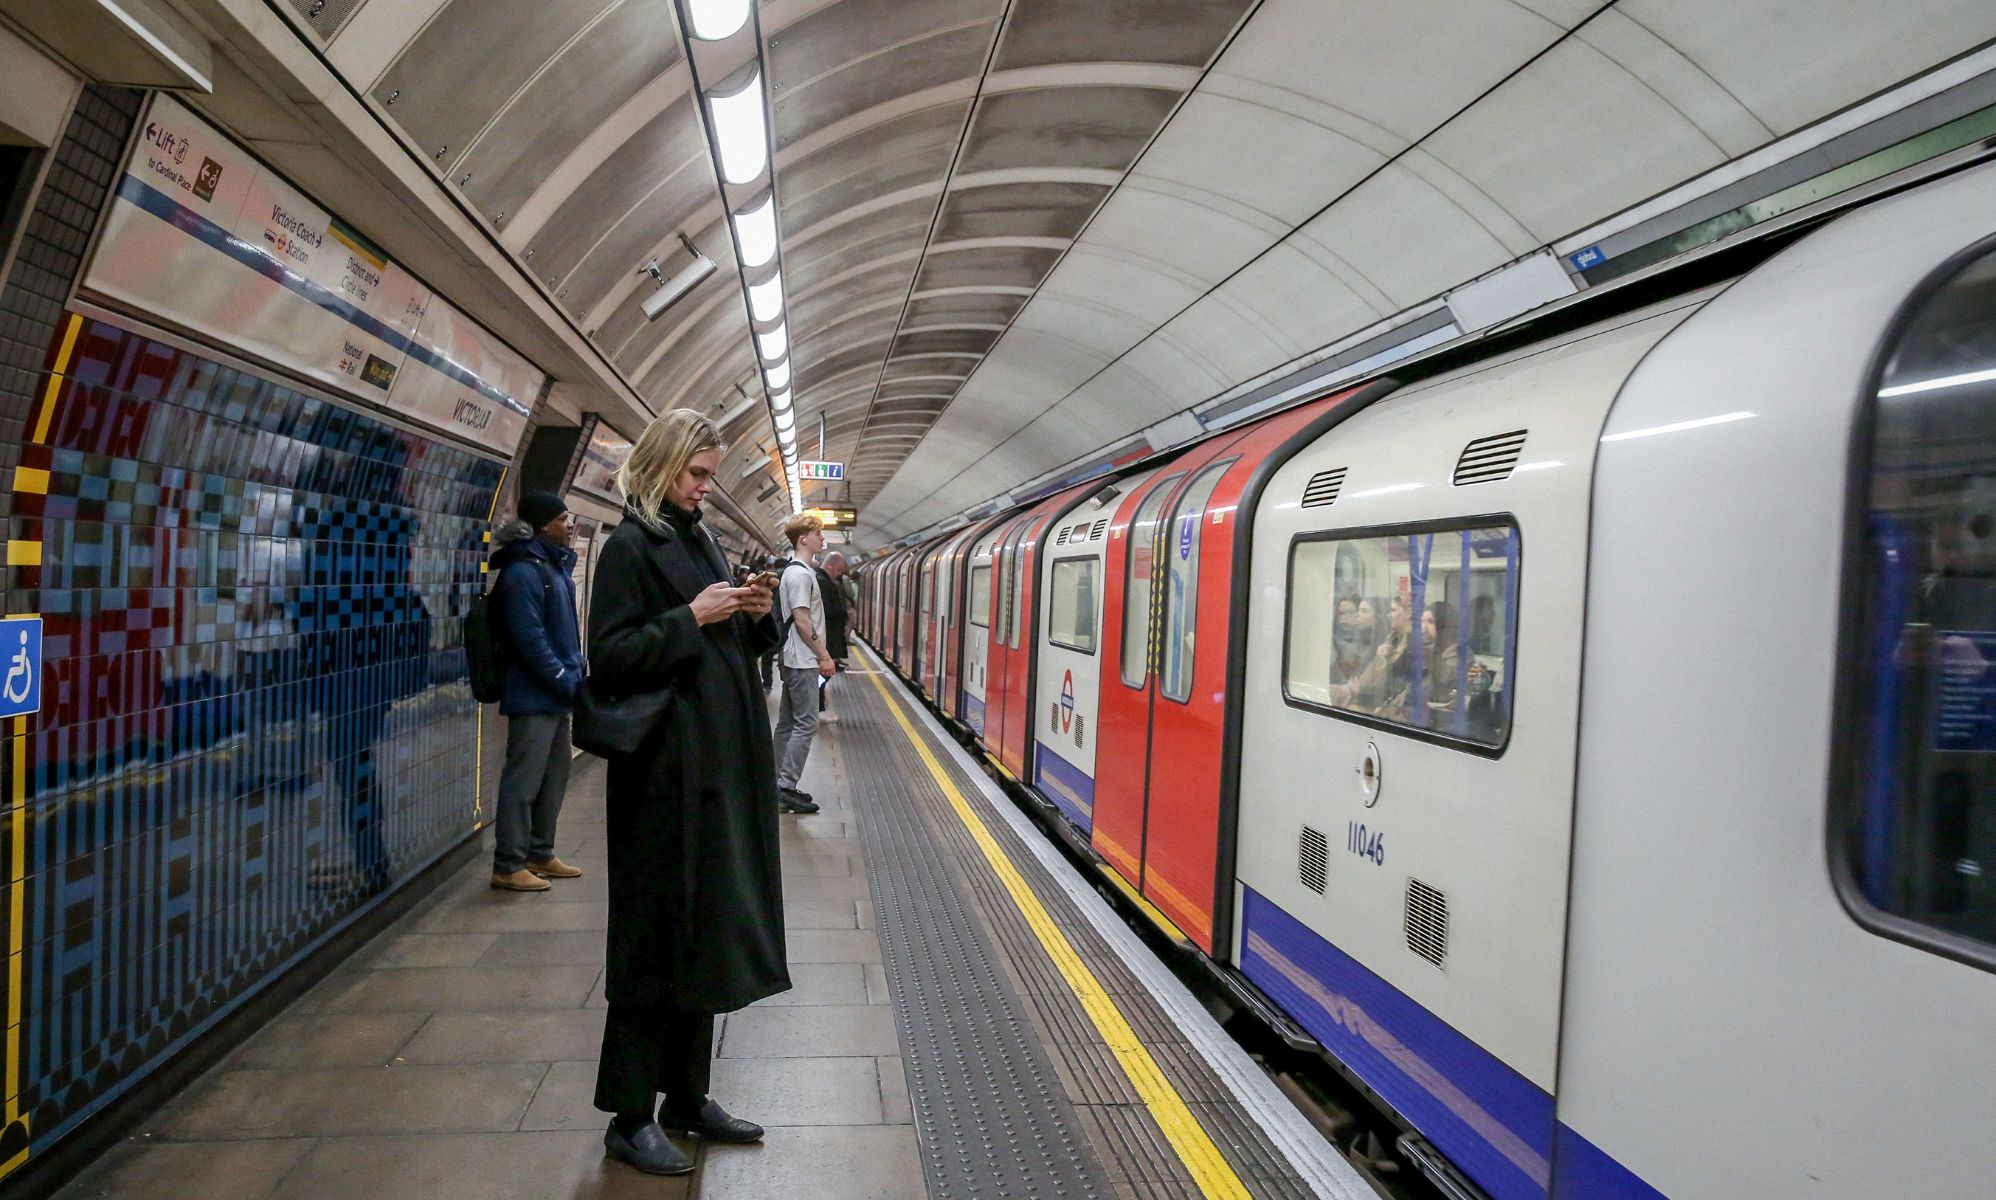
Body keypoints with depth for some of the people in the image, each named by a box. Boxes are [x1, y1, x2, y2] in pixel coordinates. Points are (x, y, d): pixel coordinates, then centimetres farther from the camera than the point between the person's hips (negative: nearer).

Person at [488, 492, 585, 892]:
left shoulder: (556, 566, 15)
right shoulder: (524, 571, -15)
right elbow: (528, 637, -21)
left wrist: (575, 675, 11)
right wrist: (566, 680, -17)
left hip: (557, 694, 10)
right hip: (534, 696, -10)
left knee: (555, 775, 15)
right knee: (524, 779, -4)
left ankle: (539, 854, 26)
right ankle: (508, 865, 5)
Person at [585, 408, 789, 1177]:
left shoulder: (700, 540, 15)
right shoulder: (630, 547, -8)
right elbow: (609, 658, -14)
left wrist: (757, 618, 0)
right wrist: (691, 617, -20)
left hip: (721, 765, 8)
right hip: (665, 771, -8)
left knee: (707, 929, 13)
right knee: (656, 938, 0)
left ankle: (687, 1096, 27)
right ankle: (630, 1118, 15)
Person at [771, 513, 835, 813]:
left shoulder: (795, 571, 16)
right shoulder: (801, 574, -14)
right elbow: (802, 621, -18)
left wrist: (821, 654, 17)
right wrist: (824, 656, -14)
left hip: (795, 660, 10)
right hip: (804, 661, -10)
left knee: (788, 723, 11)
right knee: (806, 723, -8)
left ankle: (780, 785, 16)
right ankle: (786, 788, -7)